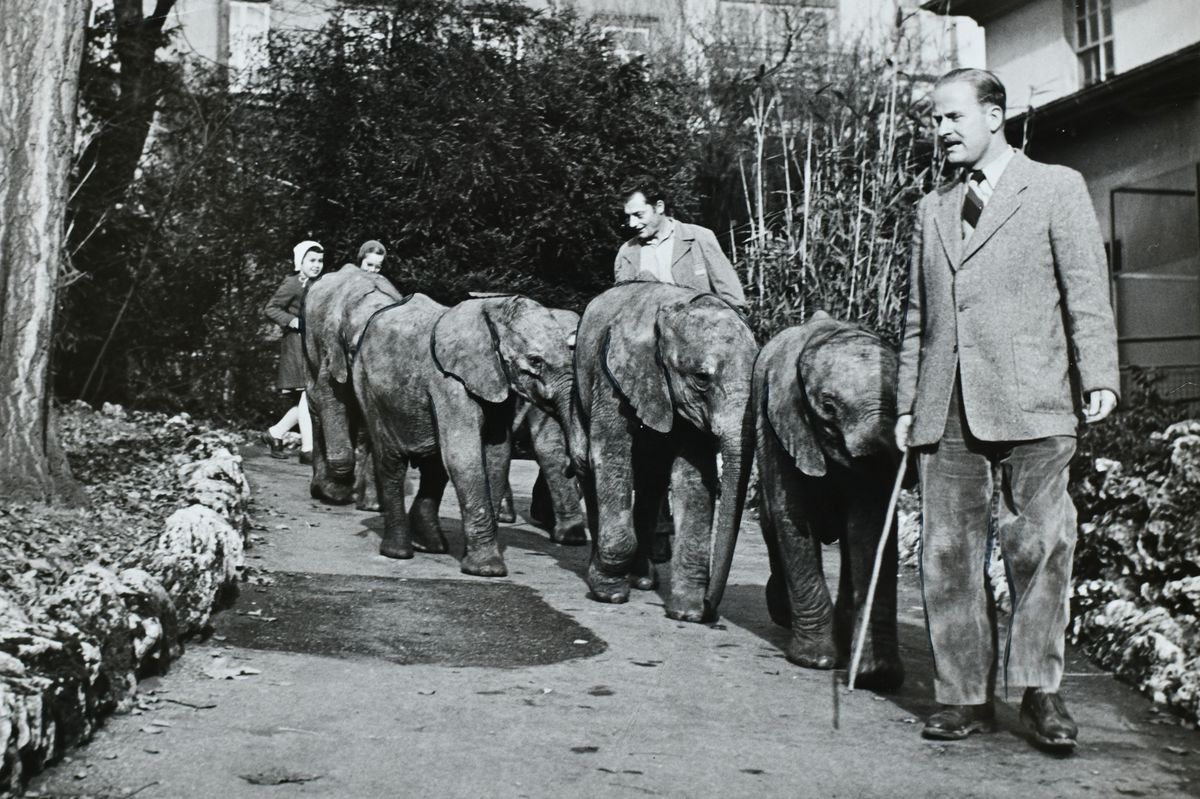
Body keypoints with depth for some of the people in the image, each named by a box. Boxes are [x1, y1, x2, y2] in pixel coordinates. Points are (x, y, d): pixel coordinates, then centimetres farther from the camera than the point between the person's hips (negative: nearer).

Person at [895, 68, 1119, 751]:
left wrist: (1098, 377, -12)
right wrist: (907, 402, 15)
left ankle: (1040, 689, 5)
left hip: (1030, 405, -4)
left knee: (1039, 543, -6)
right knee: (949, 553, 3)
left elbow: (1087, 290, -1)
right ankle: (966, 696, 10)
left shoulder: (1057, 188, 7)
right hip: (946, 410, 5)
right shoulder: (934, 208, 22)